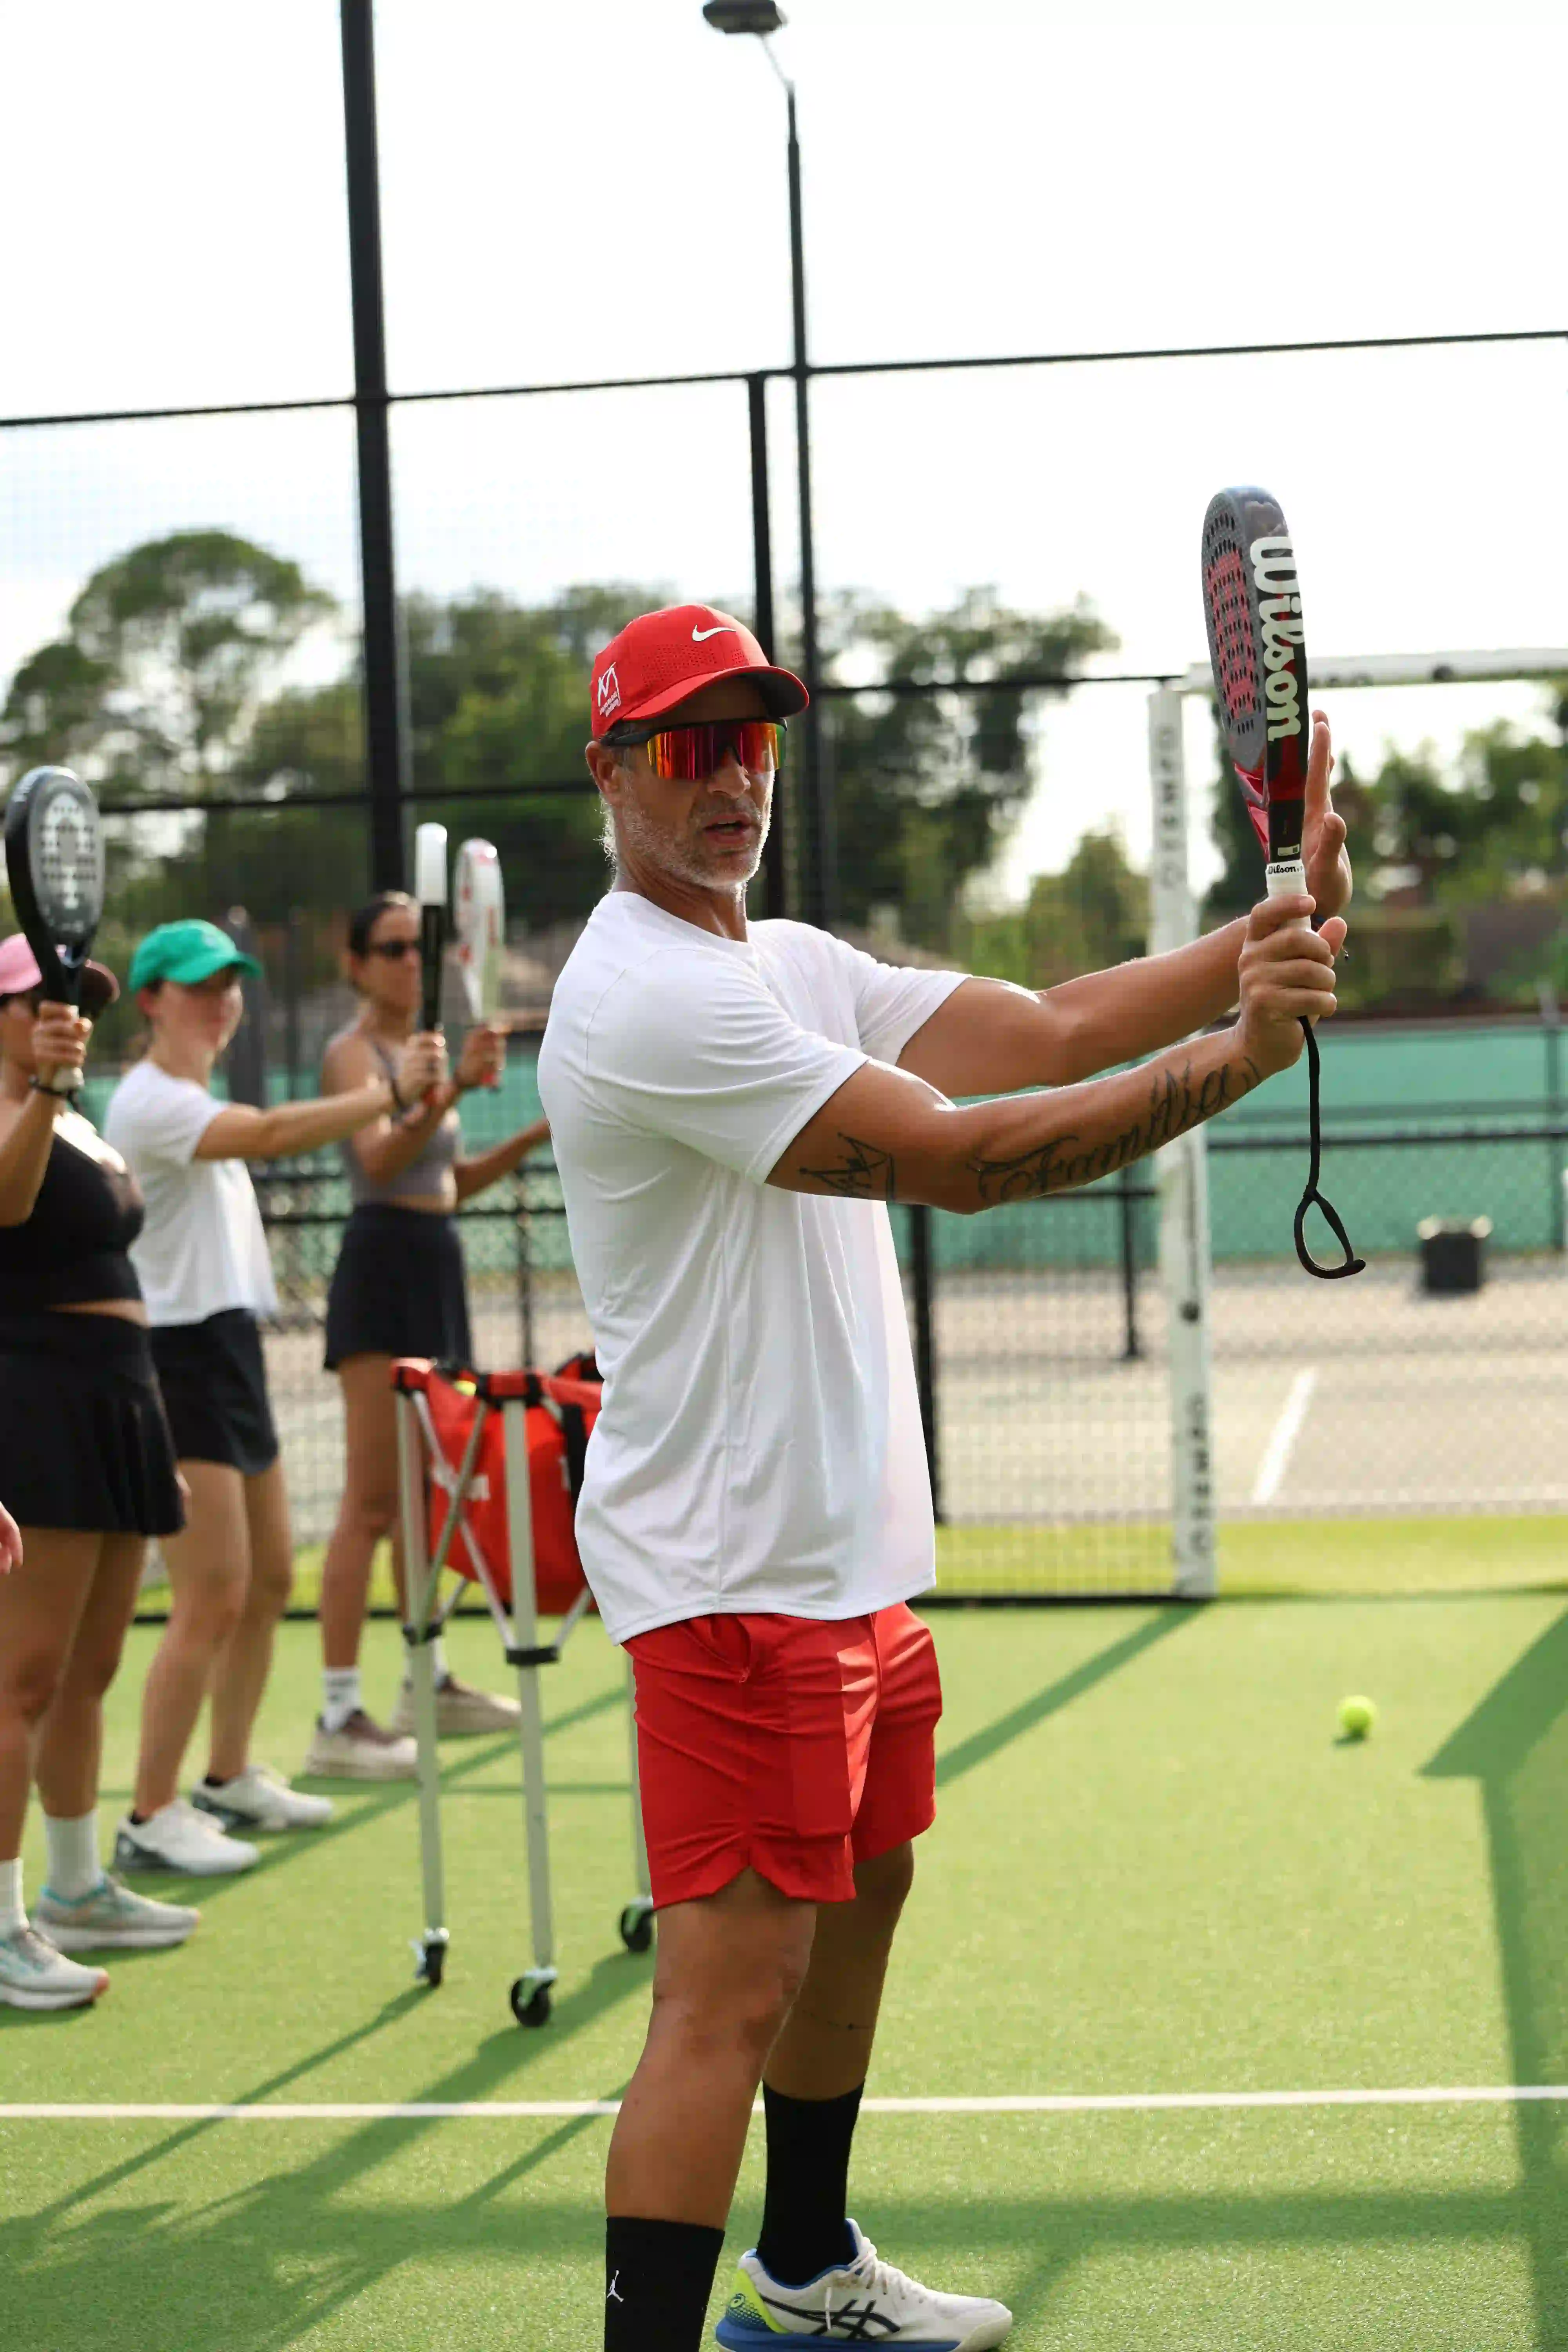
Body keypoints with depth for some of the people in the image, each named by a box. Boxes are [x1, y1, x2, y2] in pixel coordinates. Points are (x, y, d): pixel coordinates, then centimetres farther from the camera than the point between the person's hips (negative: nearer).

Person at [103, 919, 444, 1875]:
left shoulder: (200, 1100, 19)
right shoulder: (149, 1101, -15)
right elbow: (273, 1133, -29)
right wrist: (391, 1090, -32)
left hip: (231, 1349, 10)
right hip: (182, 1355, -10)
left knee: (270, 1581, 15)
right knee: (213, 1600, -12)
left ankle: (232, 1778, 27)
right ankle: (152, 1818, -7)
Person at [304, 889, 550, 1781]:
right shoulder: (354, 1051, -9)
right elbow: (379, 1159, -28)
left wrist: (535, 1136, 13)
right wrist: (452, 1091, -42)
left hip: (436, 1271, 9)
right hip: (386, 1265, -9)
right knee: (373, 1502, -12)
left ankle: (429, 1685, 27)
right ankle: (339, 1721, -14)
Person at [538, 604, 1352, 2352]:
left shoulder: (791, 963, 13)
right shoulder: (647, 998, -19)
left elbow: (1038, 1029, 4)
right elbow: (963, 1158, -23)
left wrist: (1263, 937, -10)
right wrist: (1233, 1056, -23)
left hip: (852, 1551, 10)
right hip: (732, 1569, -10)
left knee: (858, 1895, 22)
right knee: (731, 1989, -12)